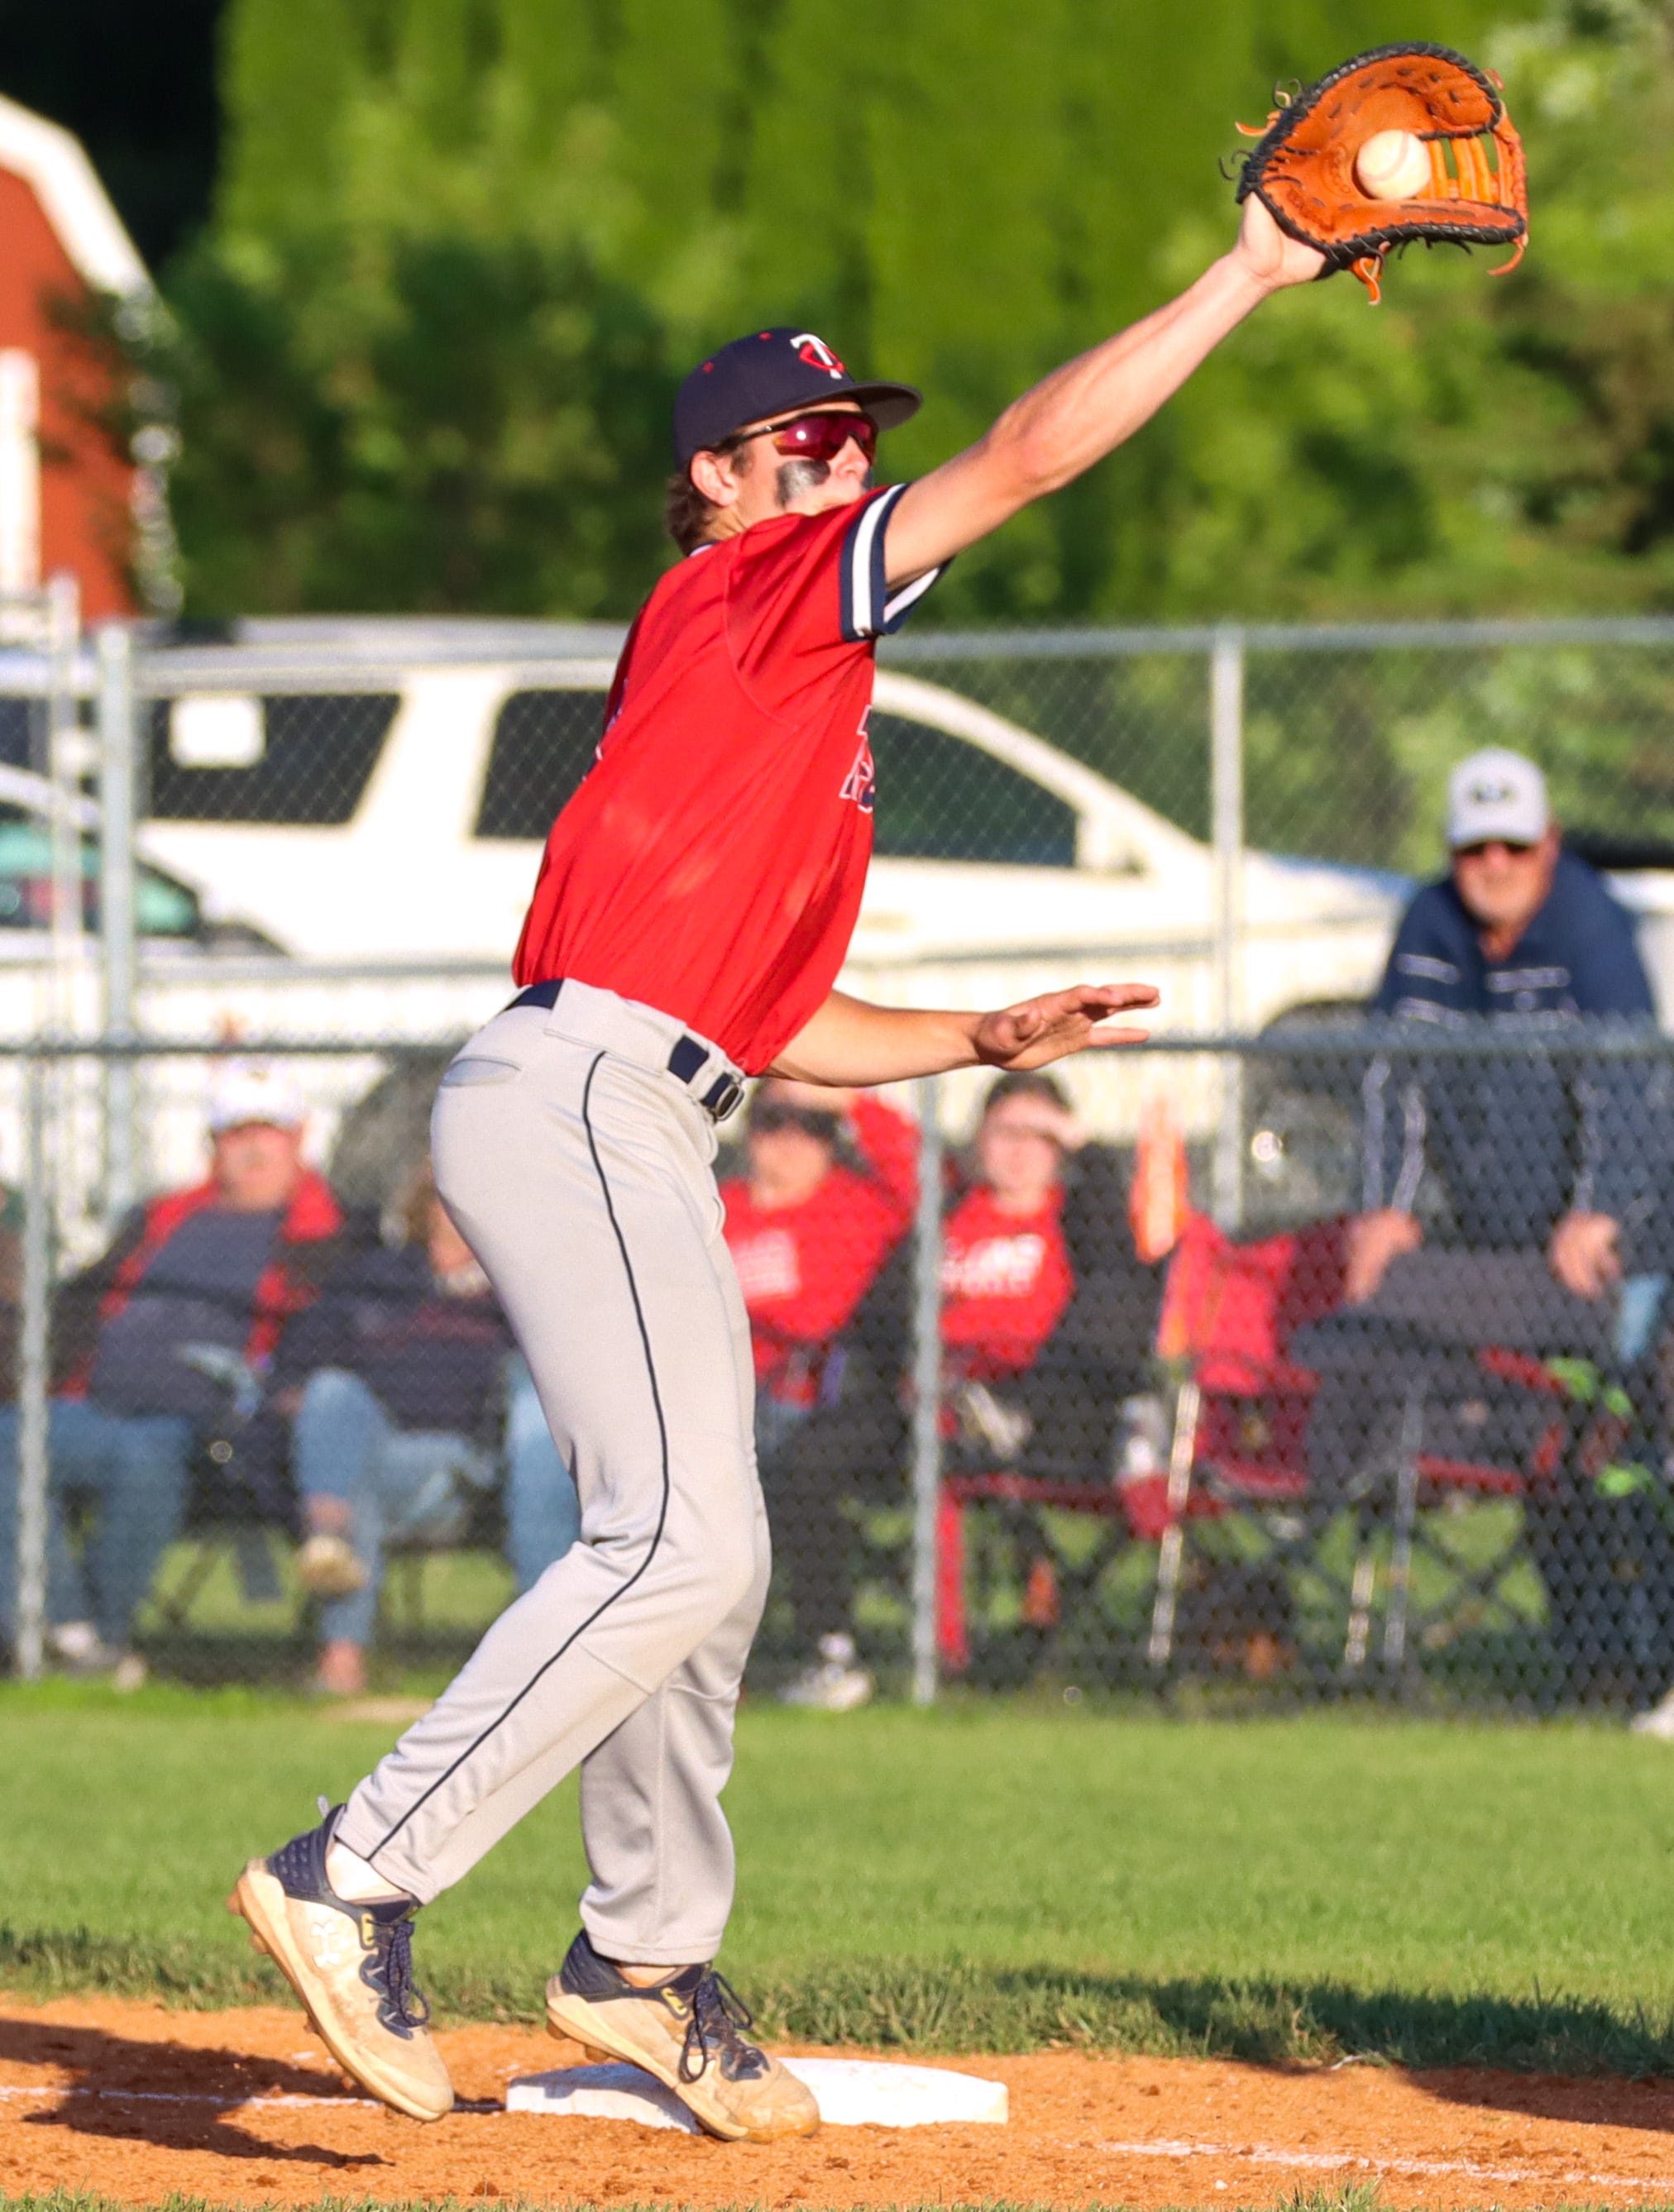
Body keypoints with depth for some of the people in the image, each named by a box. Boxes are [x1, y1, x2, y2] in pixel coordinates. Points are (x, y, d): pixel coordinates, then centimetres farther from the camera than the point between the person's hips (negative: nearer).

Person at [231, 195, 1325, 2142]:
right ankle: (355, 1880, -18)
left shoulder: (821, 713, 26)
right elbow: (1031, 453, -9)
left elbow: (776, 1023, 28)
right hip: (571, 1096, -10)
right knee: (682, 1541, -18)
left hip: (643, 1138, 10)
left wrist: (987, 1040, 20)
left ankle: (646, 1962, 31)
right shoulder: (734, 600, -1)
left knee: (700, 1560, 16)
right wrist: (1250, 272, -6)